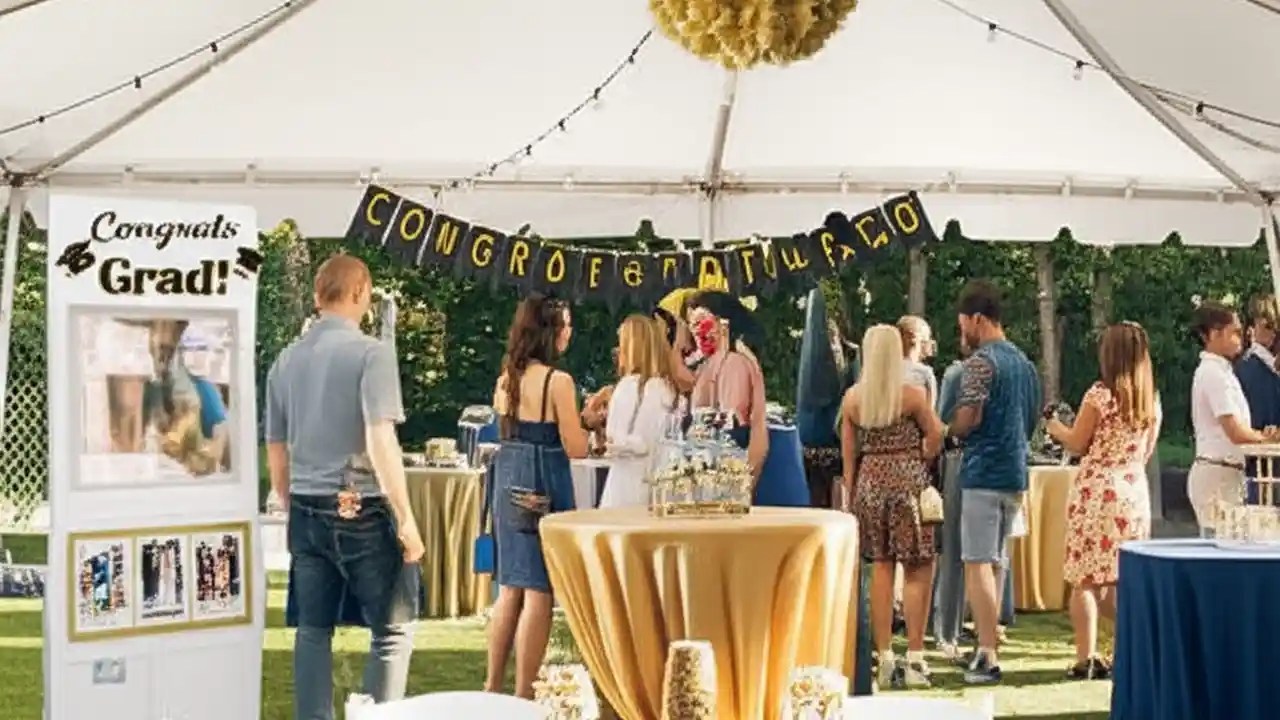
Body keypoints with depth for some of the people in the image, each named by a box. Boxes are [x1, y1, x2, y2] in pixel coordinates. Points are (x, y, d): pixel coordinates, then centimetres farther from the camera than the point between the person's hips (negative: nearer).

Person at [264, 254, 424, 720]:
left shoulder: (286, 360, 7)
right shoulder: (371, 353, -10)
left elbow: (276, 451, 13)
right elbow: (380, 442, -17)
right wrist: (406, 519, -13)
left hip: (307, 512, 6)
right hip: (362, 511, -5)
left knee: (313, 629, 11)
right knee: (393, 629, 5)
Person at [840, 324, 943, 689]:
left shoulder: (852, 398, 3)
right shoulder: (912, 394, -7)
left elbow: (848, 454, 6)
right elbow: (935, 436, -6)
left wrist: (850, 496, 13)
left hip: (869, 480, 4)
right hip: (907, 479, -4)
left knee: (882, 566, 10)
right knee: (918, 568, 2)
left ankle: (885, 660, 10)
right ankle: (914, 659, -1)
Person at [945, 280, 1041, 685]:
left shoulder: (980, 362, -11)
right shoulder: (1024, 363, 14)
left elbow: (967, 419, -17)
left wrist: (948, 432, 3)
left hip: (983, 473, -8)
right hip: (1015, 472, 8)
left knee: (977, 563, -7)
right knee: (994, 563, 15)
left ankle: (987, 655, -11)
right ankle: (989, 646, 20)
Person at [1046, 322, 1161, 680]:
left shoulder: (1099, 395, -10)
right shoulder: (1151, 400, 7)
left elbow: (1077, 444, -4)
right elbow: (1146, 452, 14)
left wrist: (1054, 426, 14)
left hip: (1097, 490, -5)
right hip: (1135, 490, 5)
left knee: (1085, 580, -1)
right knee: (1121, 580, 14)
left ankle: (1086, 659, -3)